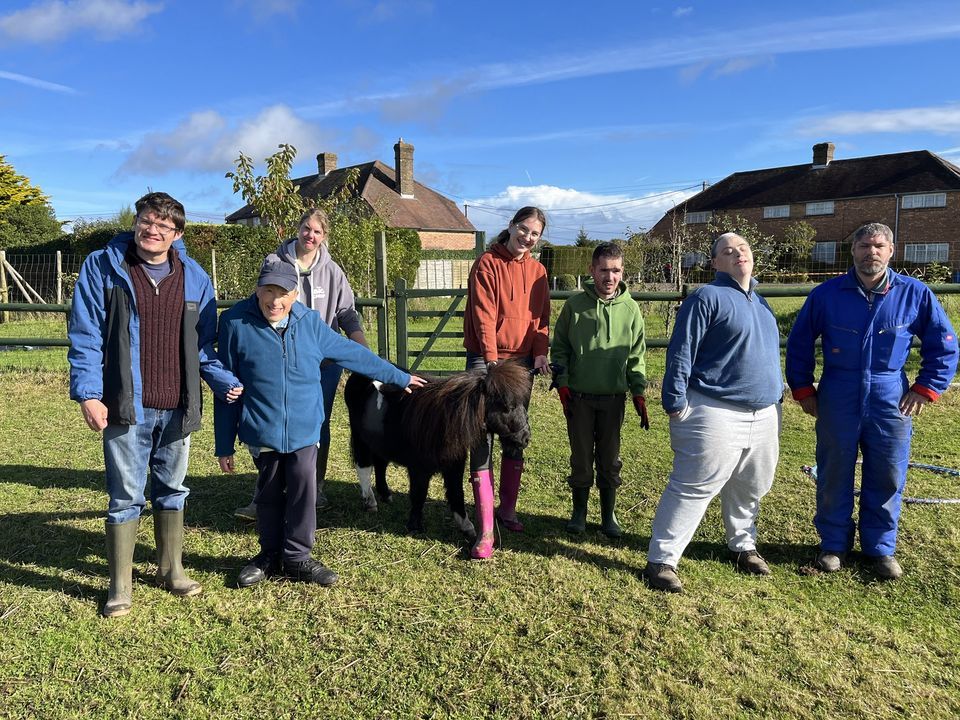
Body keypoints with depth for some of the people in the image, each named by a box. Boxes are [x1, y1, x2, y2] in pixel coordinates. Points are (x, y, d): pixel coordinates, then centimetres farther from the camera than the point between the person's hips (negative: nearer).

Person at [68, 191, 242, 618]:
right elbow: (85, 336, -5)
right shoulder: (102, 267, -2)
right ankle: (121, 586, 18)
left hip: (177, 408, 3)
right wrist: (87, 393, -13)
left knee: (173, 491, 15)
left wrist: (225, 382, -5)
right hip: (127, 407, -3)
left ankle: (171, 568, 31)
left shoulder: (194, 277, 6)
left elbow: (203, 342, 9)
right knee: (126, 498, 4)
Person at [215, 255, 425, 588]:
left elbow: (353, 353, 11)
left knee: (304, 492, 0)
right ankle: (270, 555, 32)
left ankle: (297, 557, 19)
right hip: (261, 431, -1)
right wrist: (224, 445, 0)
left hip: (304, 429, 1)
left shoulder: (310, 322, 1)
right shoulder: (235, 322, -6)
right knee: (269, 495, 12)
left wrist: (398, 377, 16)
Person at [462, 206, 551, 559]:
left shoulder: (537, 271, 10)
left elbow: (541, 316, 10)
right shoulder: (487, 264, -6)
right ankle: (486, 530, -3)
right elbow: (484, 316, -13)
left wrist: (540, 352, -6)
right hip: (486, 360, -5)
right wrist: (493, 361, -20)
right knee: (482, 441, -6)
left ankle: (508, 509, 30)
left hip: (522, 361, 6)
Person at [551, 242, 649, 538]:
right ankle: (579, 513, 25)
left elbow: (637, 355, 6)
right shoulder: (575, 304, -3)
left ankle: (608, 516, 25)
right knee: (581, 459, 8)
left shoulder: (630, 308, 1)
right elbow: (559, 347, 3)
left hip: (613, 397, 1)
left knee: (610, 460, 10)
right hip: (579, 397, -1)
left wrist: (639, 392, 1)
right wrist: (562, 382, -5)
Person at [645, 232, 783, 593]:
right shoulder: (708, 298, -9)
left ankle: (742, 546, 40)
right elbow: (680, 354, -13)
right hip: (716, 414, -8)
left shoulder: (760, 302, 16)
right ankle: (661, 560, 2)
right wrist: (675, 403, -16)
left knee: (751, 489, 18)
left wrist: (777, 400, 24)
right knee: (692, 490, -6)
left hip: (764, 416, 8)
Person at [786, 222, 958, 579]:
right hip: (837, 405, 0)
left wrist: (925, 389, 2)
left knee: (887, 480, 8)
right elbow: (799, 343, 7)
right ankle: (833, 545, 25)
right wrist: (803, 390, 4)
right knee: (834, 478, 9)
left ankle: (880, 547, 27)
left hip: (891, 405, 1)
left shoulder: (915, 294, -2)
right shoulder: (826, 294, -4)